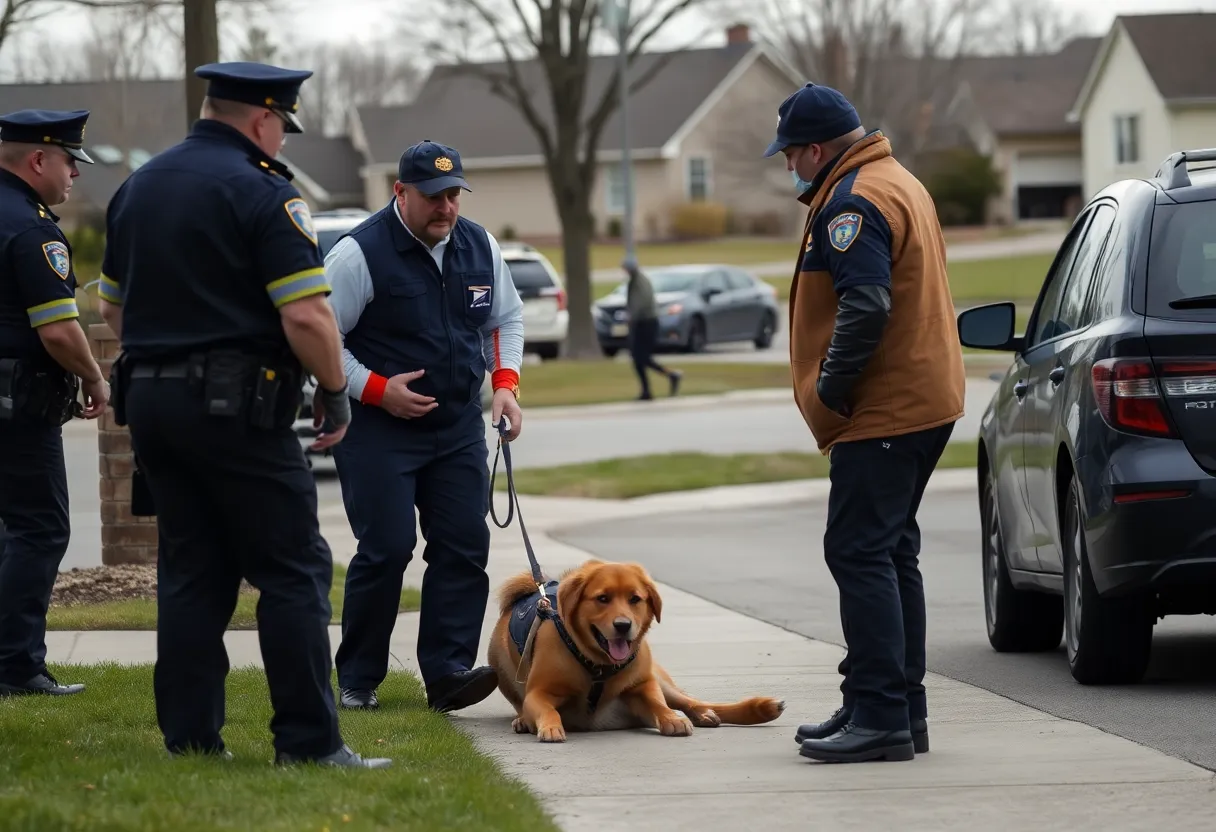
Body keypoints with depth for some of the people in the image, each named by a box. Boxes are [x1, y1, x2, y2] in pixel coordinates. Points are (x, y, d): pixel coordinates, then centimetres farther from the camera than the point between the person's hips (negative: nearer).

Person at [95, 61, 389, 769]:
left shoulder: (138, 187, 13)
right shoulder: (263, 191, -11)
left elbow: (113, 304, 22)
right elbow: (306, 316, -18)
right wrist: (336, 392, -5)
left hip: (150, 398, 8)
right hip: (236, 408, -8)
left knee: (191, 572, 11)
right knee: (293, 571, -3)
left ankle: (189, 738, 9)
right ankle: (309, 743, -6)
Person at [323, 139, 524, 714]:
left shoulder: (480, 247, 7)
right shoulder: (360, 254, -13)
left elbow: (507, 318, 21)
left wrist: (505, 382, 6)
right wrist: (376, 389, -16)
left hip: (459, 428, 6)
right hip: (378, 429, -6)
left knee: (464, 547, -3)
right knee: (386, 550, -9)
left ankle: (447, 674, -2)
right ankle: (357, 681, 4)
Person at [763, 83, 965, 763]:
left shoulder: (853, 203, -16)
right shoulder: (900, 184, 18)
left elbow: (866, 305, -26)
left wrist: (830, 387, -17)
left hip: (883, 412, -11)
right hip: (927, 398, 11)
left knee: (860, 554, -10)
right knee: (890, 554, 15)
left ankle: (880, 715, -13)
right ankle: (902, 710, 19)